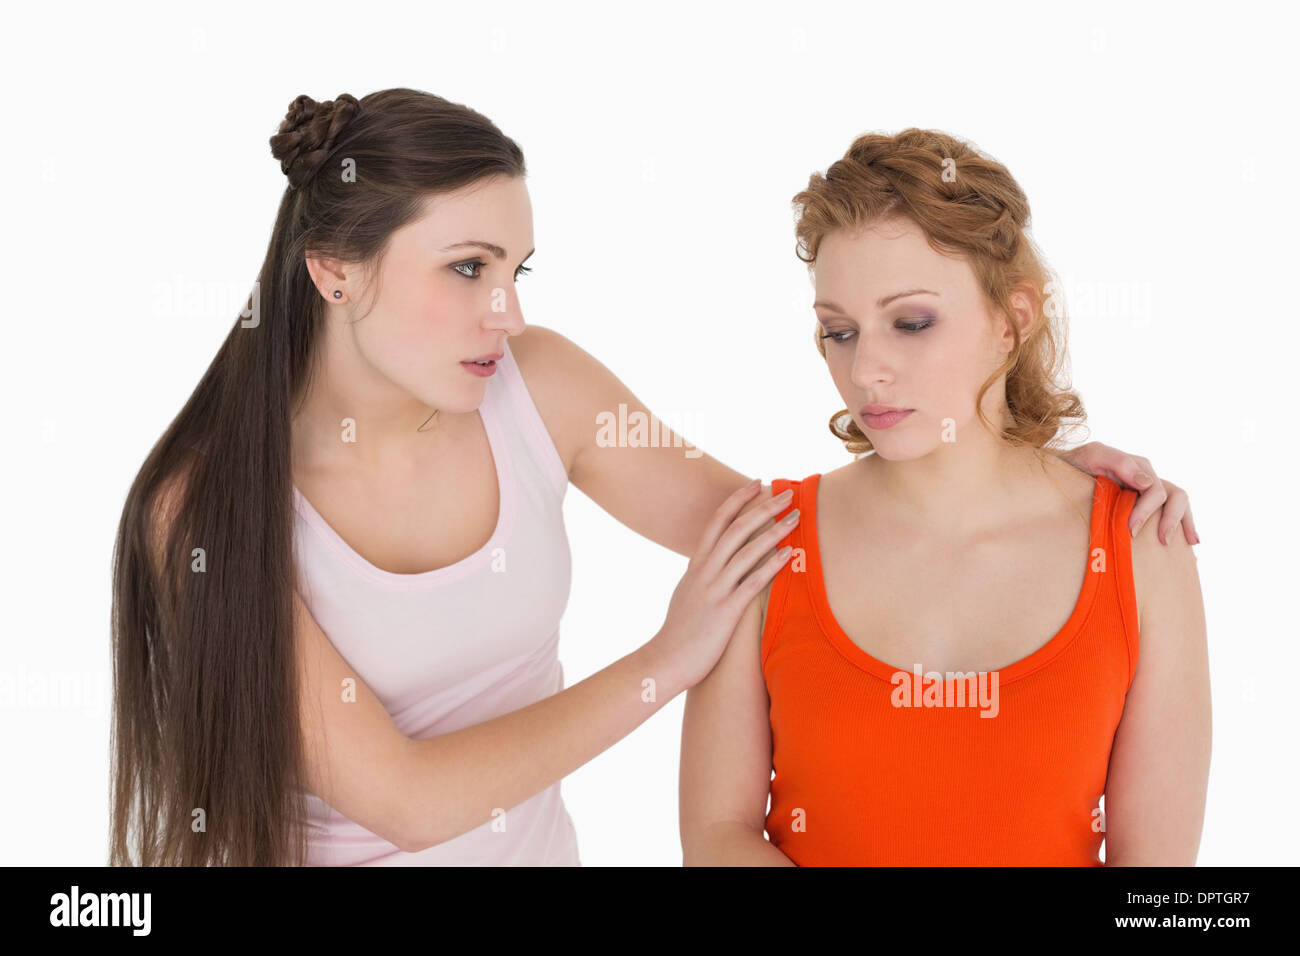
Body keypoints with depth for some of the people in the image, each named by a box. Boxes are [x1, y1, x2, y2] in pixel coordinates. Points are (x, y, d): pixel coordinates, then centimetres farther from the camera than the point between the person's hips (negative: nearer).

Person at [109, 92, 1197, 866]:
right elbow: (407, 797, -22)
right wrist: (666, 663, -21)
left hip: (536, 844, 3)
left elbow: (759, 519, -4)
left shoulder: (536, 384, -14)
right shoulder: (207, 504, -22)